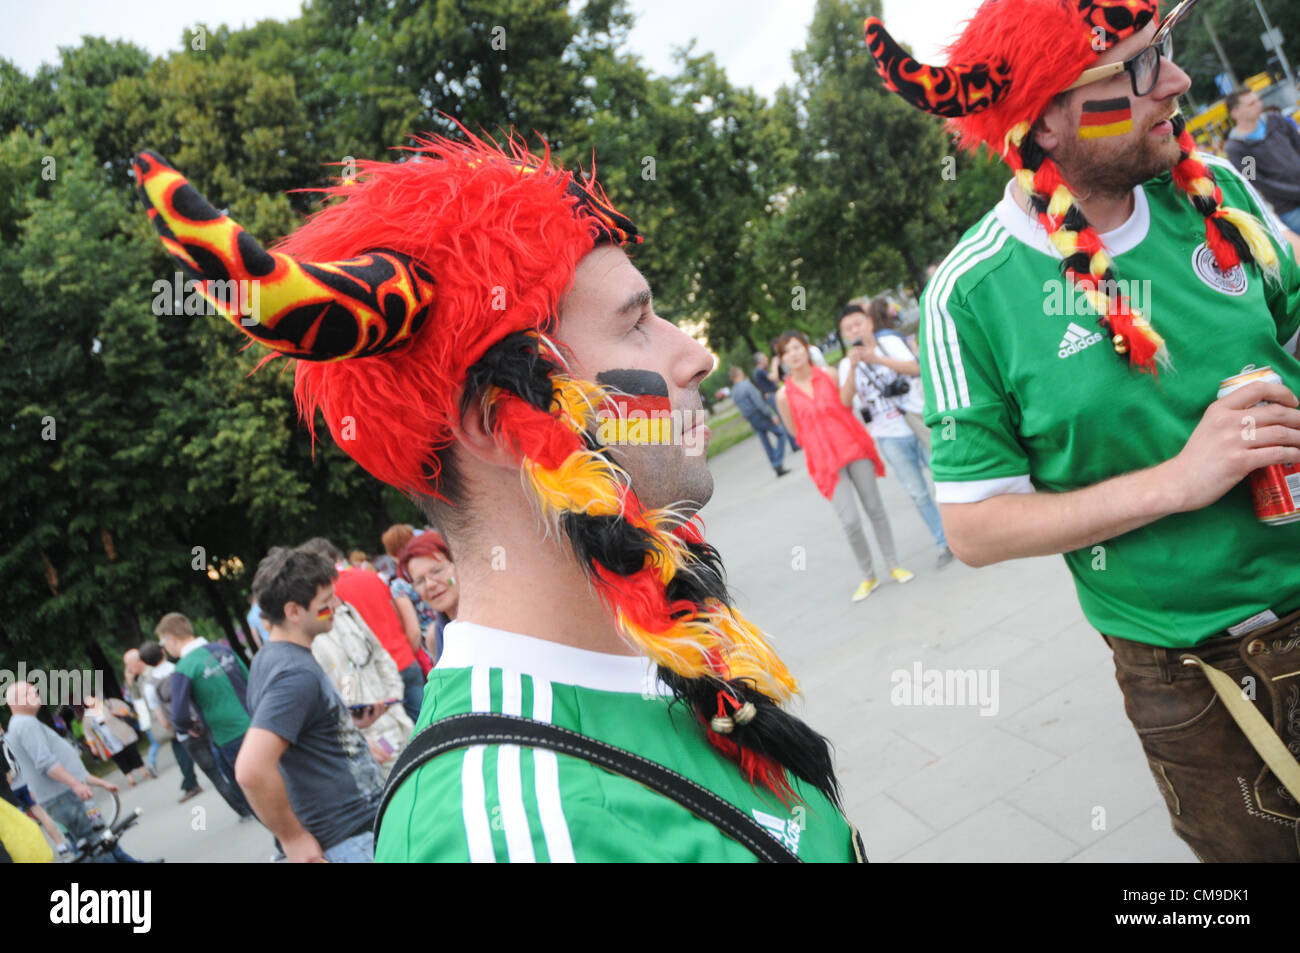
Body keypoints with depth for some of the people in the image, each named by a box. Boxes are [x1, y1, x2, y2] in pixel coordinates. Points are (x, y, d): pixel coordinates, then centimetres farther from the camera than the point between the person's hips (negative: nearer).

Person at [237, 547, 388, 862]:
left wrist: (350, 724, 10)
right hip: (355, 840, -9)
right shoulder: (296, 674, -23)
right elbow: (252, 769, -32)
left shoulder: (271, 658, 7)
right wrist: (292, 837, -20)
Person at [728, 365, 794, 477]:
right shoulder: (747, 385, -16)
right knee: (781, 434, 2)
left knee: (766, 443, 12)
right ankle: (778, 464, -6)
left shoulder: (733, 393, 8)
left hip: (751, 420, 8)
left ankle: (776, 467, 13)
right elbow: (759, 402, -20)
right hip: (761, 416, -7)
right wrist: (772, 415, -16)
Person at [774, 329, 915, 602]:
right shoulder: (785, 395, -3)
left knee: (875, 509, 8)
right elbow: (795, 432, 3)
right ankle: (868, 576, 13)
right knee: (850, 521, -8)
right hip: (827, 462, -2)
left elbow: (848, 403, 12)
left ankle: (894, 565, 25)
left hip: (854, 448, 2)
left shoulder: (829, 375, 1)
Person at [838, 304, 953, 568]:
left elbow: (915, 367, -15)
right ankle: (945, 544, 17)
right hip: (888, 436, 2)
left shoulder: (889, 341, 1)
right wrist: (852, 367, -23)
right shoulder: (847, 364, 5)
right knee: (918, 494, 5)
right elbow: (846, 401, -10)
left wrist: (877, 359, -25)